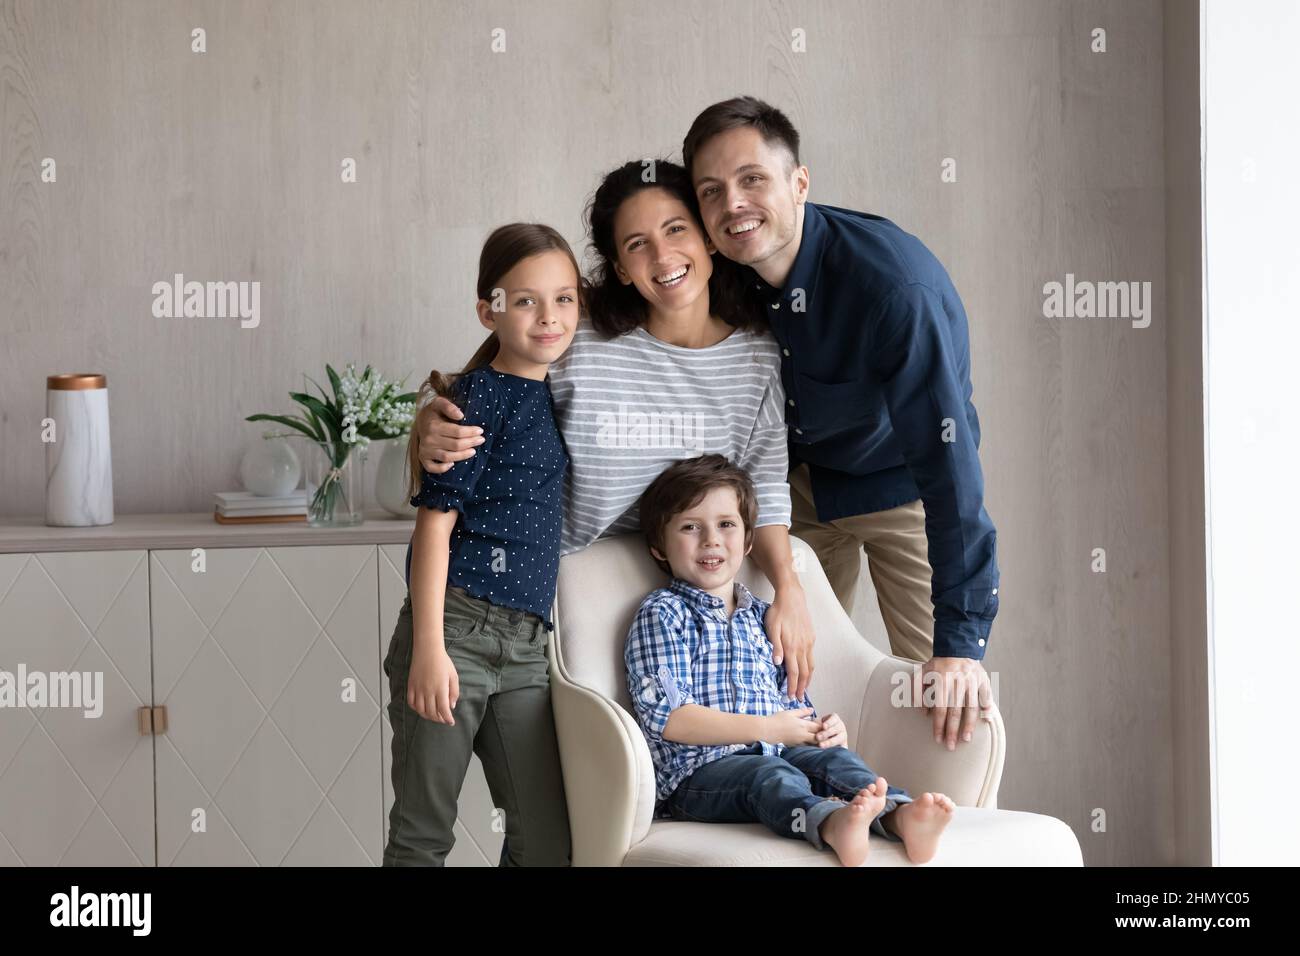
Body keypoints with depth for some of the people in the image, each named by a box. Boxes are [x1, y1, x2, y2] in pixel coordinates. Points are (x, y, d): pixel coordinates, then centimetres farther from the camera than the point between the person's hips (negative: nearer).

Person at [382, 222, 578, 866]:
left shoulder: (554, 397, 15)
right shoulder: (481, 395, -6)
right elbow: (435, 521, -11)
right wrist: (428, 648, -17)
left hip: (525, 647, 7)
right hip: (456, 628, -7)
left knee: (547, 841, 4)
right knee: (422, 837, 1)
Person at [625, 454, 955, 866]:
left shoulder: (760, 616, 24)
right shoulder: (662, 614, 1)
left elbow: (791, 700, 31)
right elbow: (667, 717, -11)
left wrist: (822, 729, 5)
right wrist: (767, 728, -13)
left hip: (778, 753, 6)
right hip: (697, 771, -6)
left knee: (835, 759, -22)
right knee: (770, 774, -34)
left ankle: (900, 816, -53)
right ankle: (831, 823, -67)